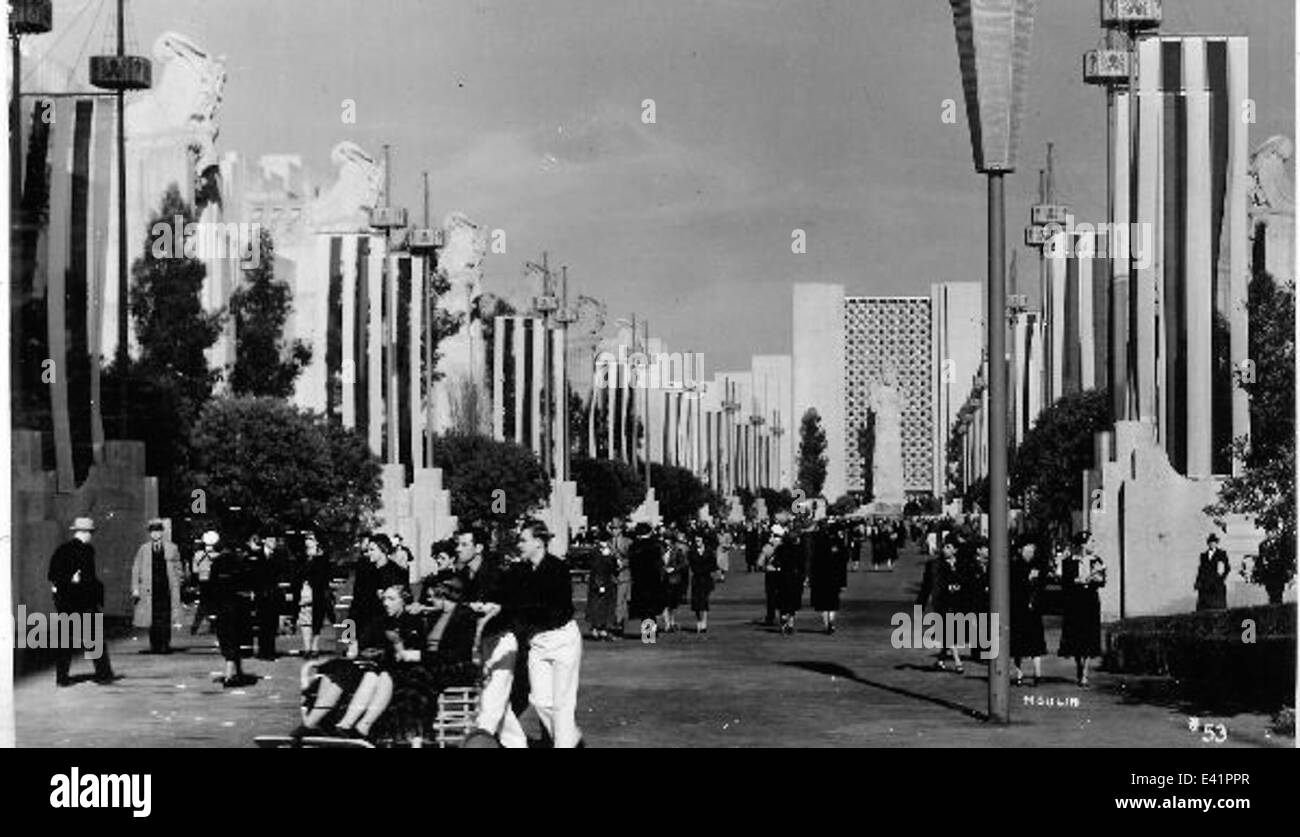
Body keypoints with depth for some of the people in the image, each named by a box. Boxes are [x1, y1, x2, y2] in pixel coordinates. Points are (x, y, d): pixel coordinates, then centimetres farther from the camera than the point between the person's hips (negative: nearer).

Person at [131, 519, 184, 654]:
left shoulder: (172, 548, 9)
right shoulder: (143, 549, 8)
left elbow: (177, 569, 13)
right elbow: (136, 570, 8)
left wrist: (176, 586, 7)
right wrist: (135, 589, 0)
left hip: (166, 589, 0)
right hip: (150, 589, 0)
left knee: (165, 618, -5)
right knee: (153, 619, 0)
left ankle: (165, 645, 1)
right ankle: (154, 646, 8)